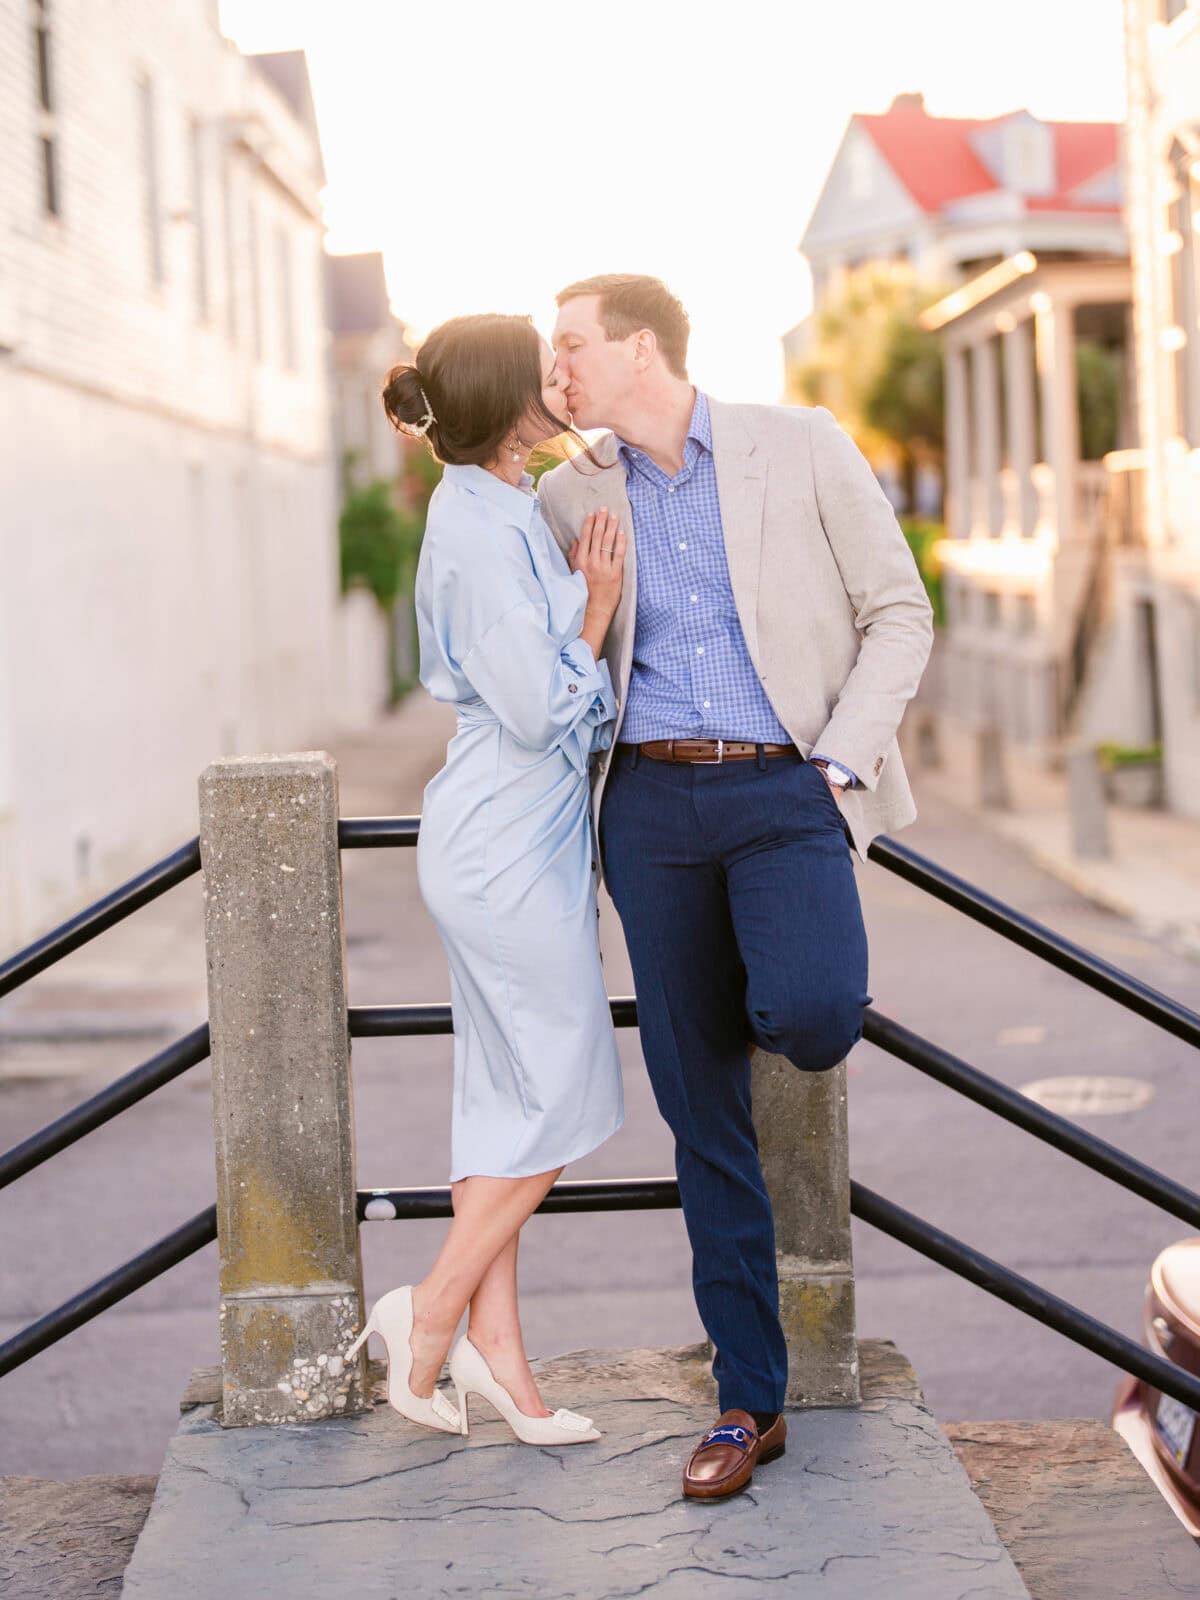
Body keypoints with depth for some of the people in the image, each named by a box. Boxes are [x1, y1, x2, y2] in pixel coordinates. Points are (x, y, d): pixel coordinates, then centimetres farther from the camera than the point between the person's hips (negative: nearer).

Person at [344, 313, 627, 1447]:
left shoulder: (497, 511, 12)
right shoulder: (484, 533, -20)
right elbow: (539, 709, -20)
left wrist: (583, 595, 10)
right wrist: (598, 607, -10)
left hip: (509, 834, 10)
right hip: (512, 842, -10)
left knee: (506, 1096, 11)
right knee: (560, 1091, 0)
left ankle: (492, 1346, 17)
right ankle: (432, 1309, 9)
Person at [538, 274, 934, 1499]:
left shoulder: (801, 446, 0)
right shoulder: (572, 497, 10)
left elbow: (898, 611, 2)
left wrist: (844, 757, -8)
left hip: (785, 795, -3)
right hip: (652, 806, 3)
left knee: (809, 1014, -29)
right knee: (700, 1110, 2)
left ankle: (791, 992, 13)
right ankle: (749, 1400, 12)